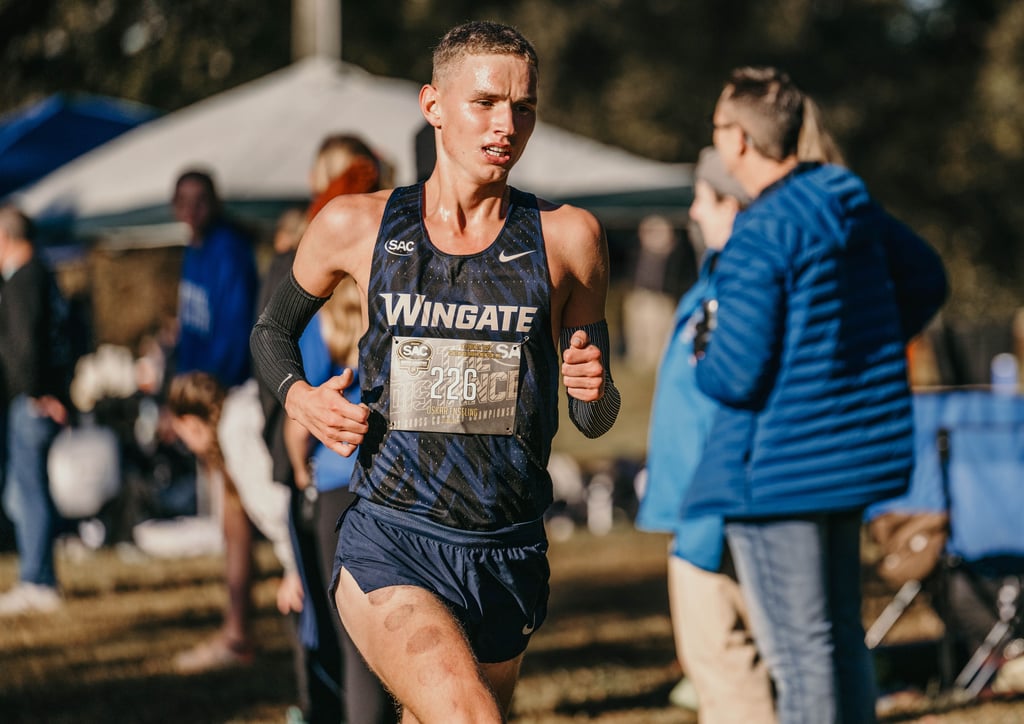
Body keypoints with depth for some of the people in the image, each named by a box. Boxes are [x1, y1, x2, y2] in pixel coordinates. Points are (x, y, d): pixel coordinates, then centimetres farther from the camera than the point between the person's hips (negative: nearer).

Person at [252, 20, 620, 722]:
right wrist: (299, 396, -1)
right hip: (389, 551, -2)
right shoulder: (358, 227, 1)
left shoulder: (567, 236, 3)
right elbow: (273, 330, 20)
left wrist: (596, 390, -13)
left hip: (510, 558, 3)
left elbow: (595, 422, 11)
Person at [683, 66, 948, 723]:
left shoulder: (757, 239, -20)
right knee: (842, 637, 17)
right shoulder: (852, 201, 5)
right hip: (856, 448, 9)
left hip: (780, 469, -8)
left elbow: (737, 376, -22)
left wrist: (704, 359, 0)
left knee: (798, 650, -3)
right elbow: (927, 280, 20)